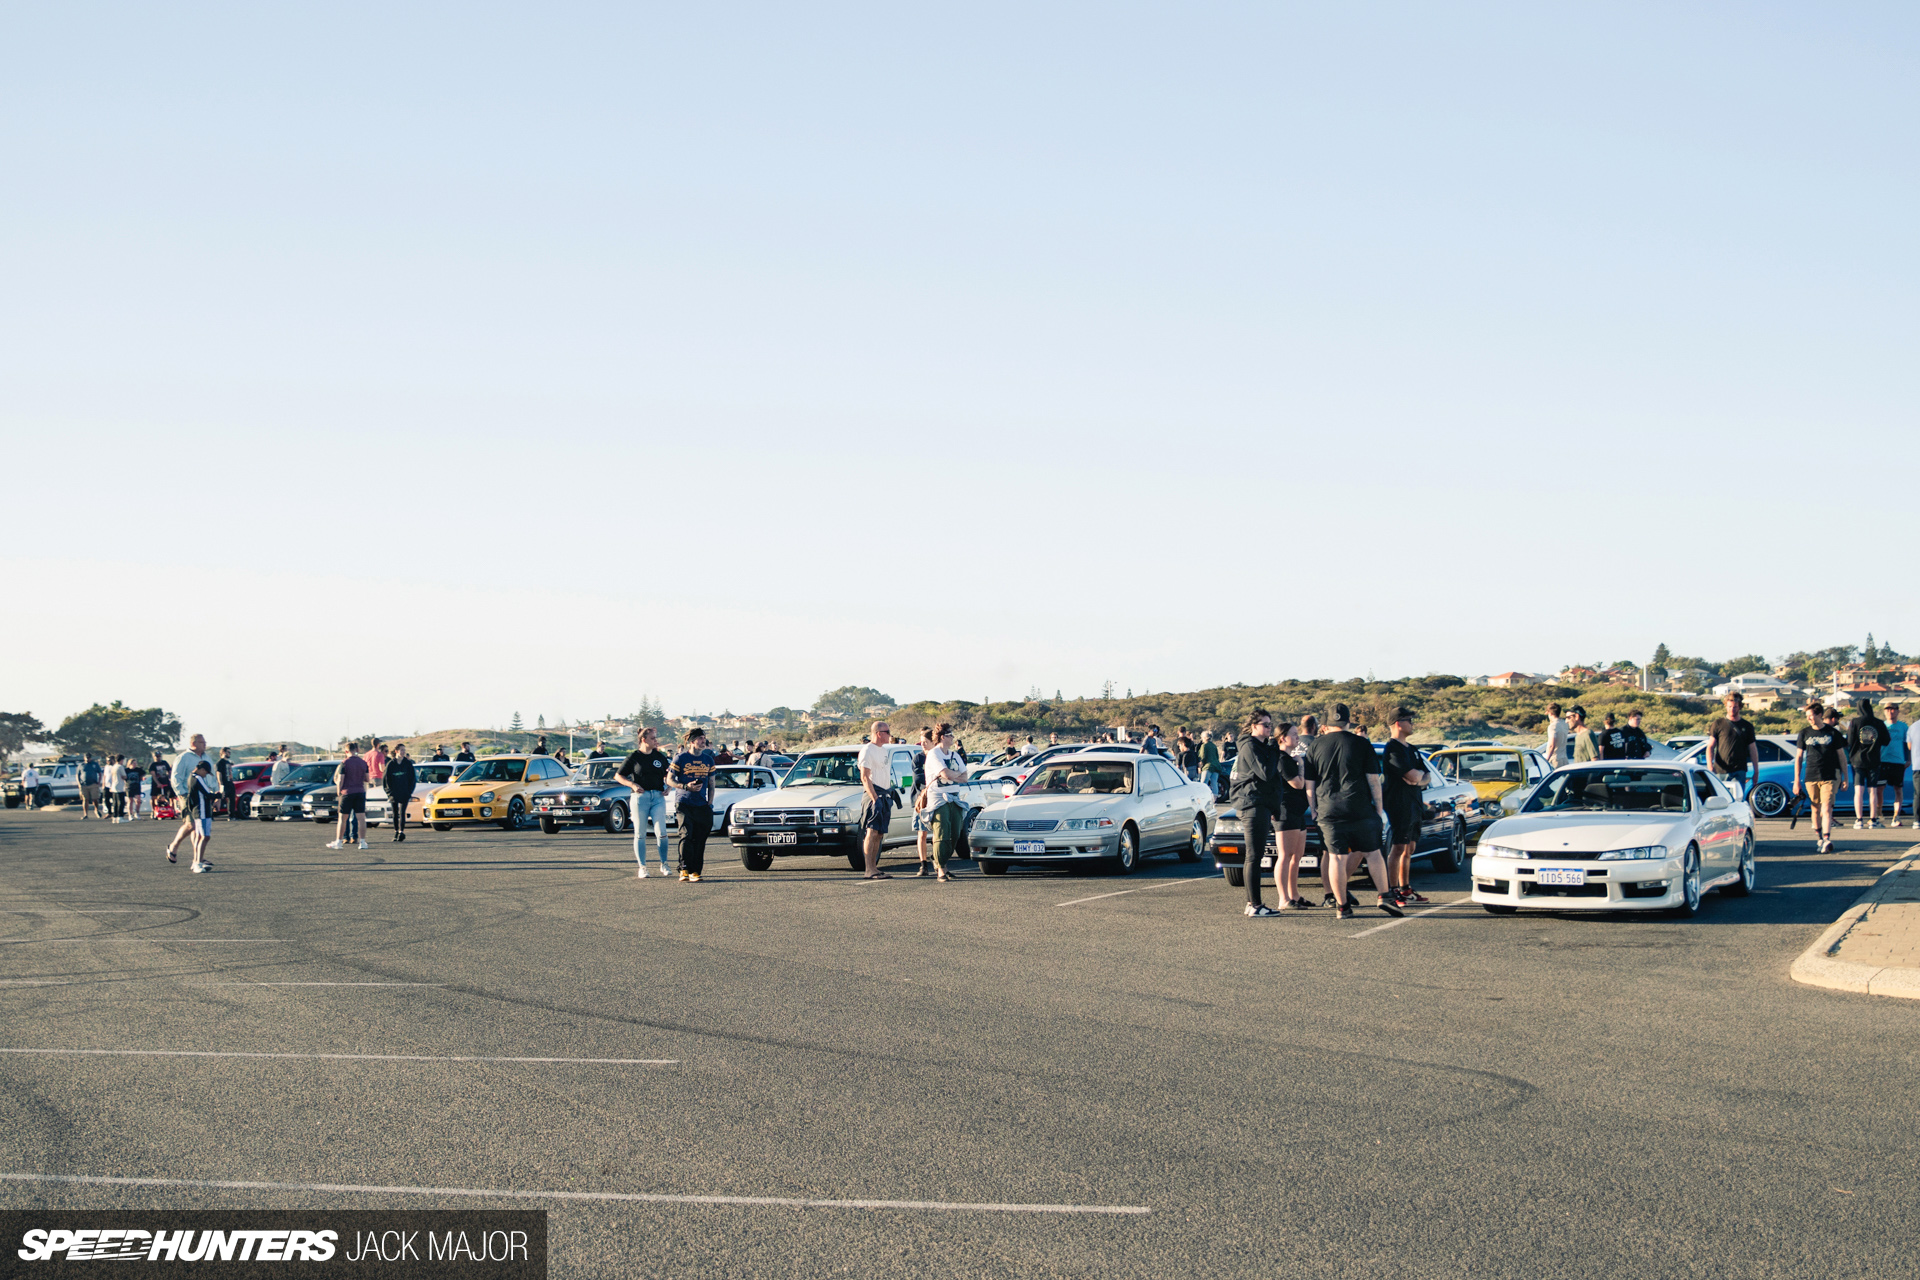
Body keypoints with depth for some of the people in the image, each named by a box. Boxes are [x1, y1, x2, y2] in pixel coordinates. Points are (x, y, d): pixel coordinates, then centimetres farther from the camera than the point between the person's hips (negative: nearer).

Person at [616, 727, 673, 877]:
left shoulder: (659, 756, 10)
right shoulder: (633, 757, -1)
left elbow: (667, 774, 24)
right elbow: (618, 775, 2)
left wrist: (668, 788, 6)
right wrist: (632, 784, -11)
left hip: (658, 797, 2)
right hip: (640, 796, -2)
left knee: (661, 833, -7)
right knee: (640, 834, 2)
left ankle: (663, 864, 9)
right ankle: (642, 867, 10)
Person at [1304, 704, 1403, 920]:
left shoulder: (1315, 747, 6)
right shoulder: (1362, 744, 2)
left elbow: (1309, 786, 7)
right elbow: (1373, 781, 1)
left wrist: (1314, 811, 16)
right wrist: (1379, 809, 8)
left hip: (1328, 811, 1)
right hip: (1360, 810, -1)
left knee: (1336, 857, 2)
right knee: (1372, 853, 10)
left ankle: (1342, 906, 2)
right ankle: (1384, 896, 3)